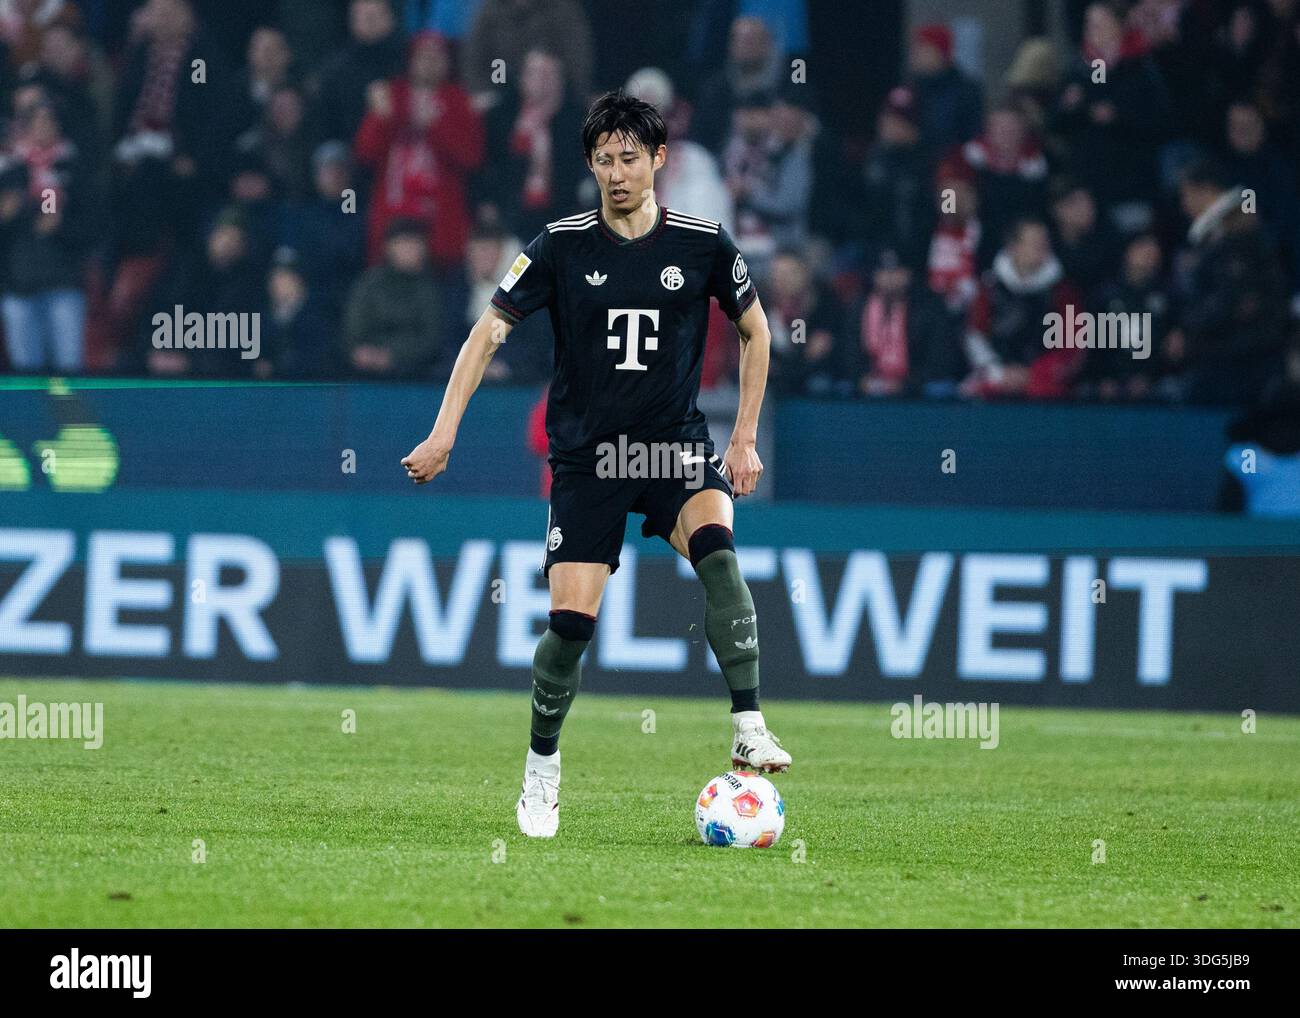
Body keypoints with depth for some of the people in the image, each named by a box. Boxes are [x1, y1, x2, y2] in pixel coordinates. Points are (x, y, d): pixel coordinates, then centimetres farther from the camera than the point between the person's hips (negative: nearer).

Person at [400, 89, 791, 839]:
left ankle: (749, 729, -31)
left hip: (676, 445, 0)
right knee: (571, 621, -7)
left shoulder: (704, 243, -2)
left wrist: (745, 439, 7)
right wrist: (446, 429, -7)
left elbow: (755, 329, 12)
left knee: (716, 548, -30)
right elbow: (491, 329, 2)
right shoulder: (562, 246, -3)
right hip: (587, 457, 0)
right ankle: (542, 768, 18)